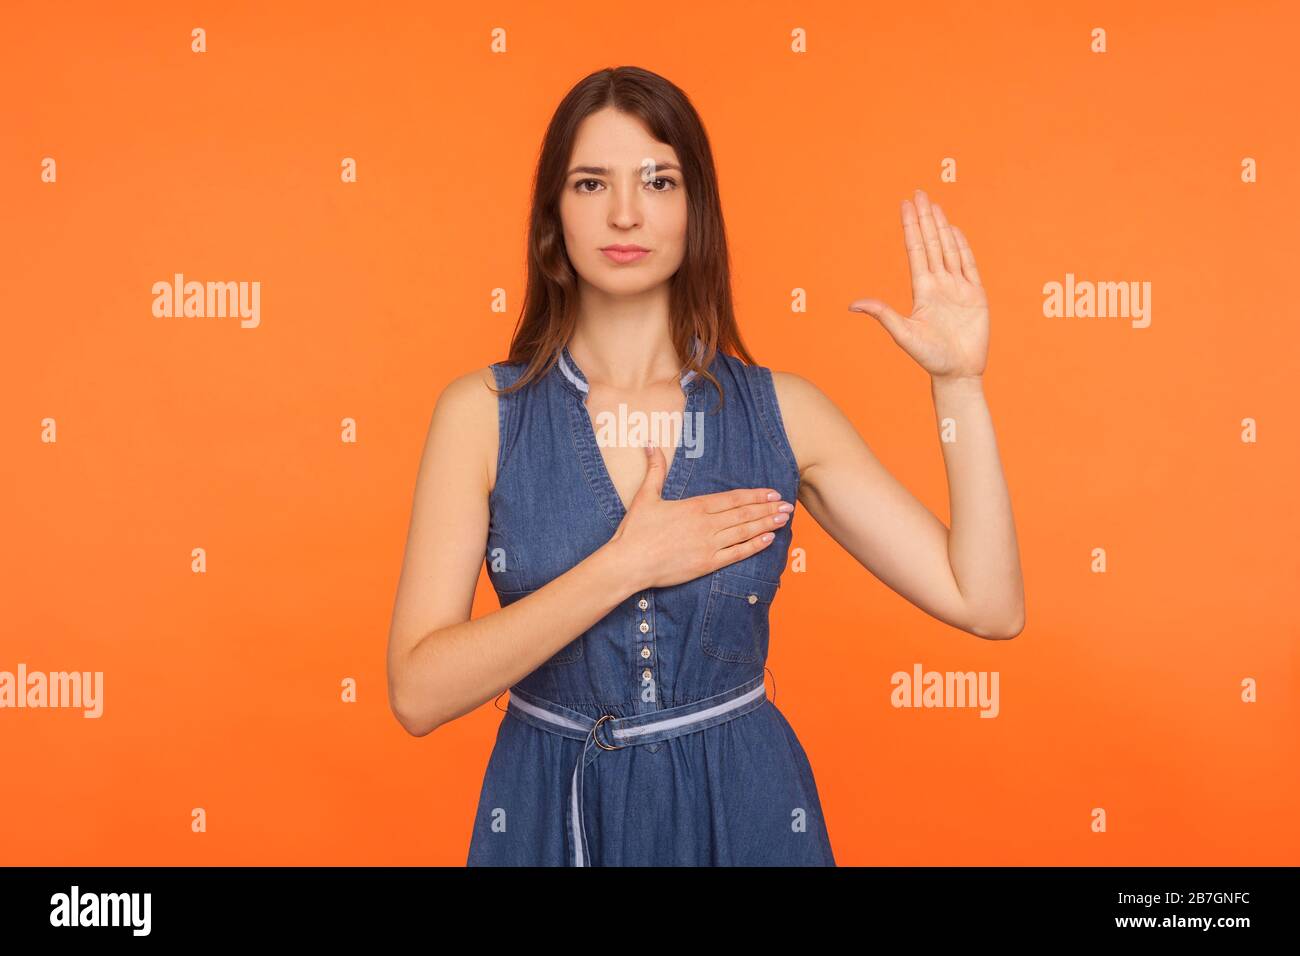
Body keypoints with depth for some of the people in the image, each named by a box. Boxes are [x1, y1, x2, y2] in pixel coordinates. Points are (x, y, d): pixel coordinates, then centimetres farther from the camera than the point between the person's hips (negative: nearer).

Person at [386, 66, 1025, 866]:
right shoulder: (483, 411, -8)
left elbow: (988, 605, -9)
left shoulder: (782, 410, -6)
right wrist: (624, 566, -22)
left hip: (742, 809, 1)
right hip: (550, 811, 0)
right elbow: (419, 694, -16)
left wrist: (959, 378, -14)